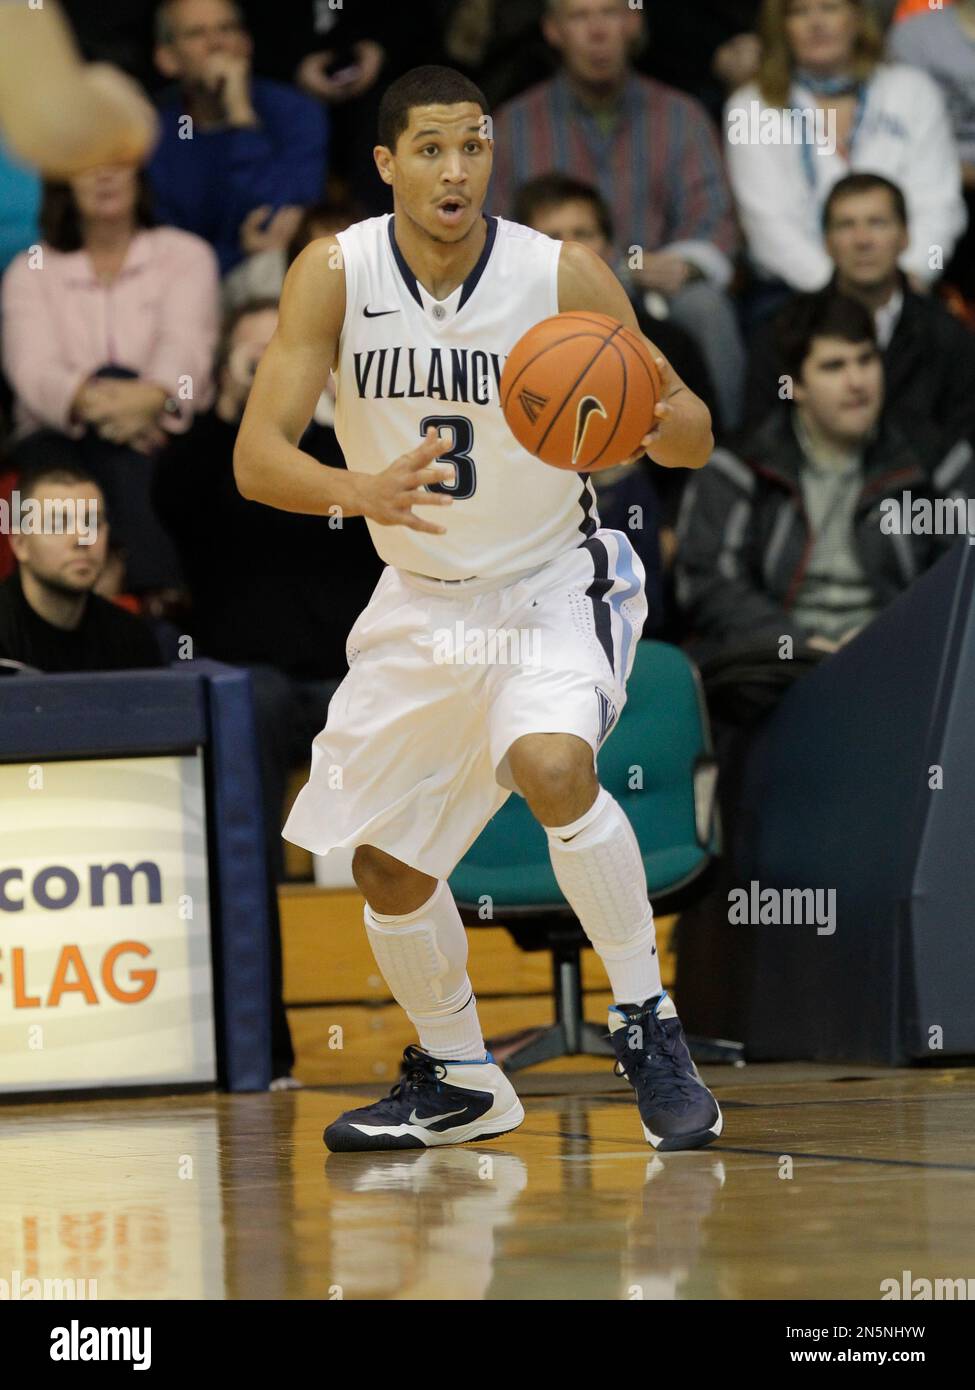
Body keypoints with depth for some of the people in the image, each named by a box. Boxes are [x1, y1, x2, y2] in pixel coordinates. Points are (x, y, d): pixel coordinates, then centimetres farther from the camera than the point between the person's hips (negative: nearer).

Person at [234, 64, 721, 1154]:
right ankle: (457, 1083, 33)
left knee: (552, 767, -32)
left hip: (553, 584, -3)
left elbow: (691, 435, -9)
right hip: (422, 601, 4)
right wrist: (359, 491, -41)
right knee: (387, 868, 8)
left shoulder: (563, 277, -18)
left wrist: (665, 422, -34)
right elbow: (257, 456, -21)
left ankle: (647, 1023, -15)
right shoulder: (335, 275, -15)